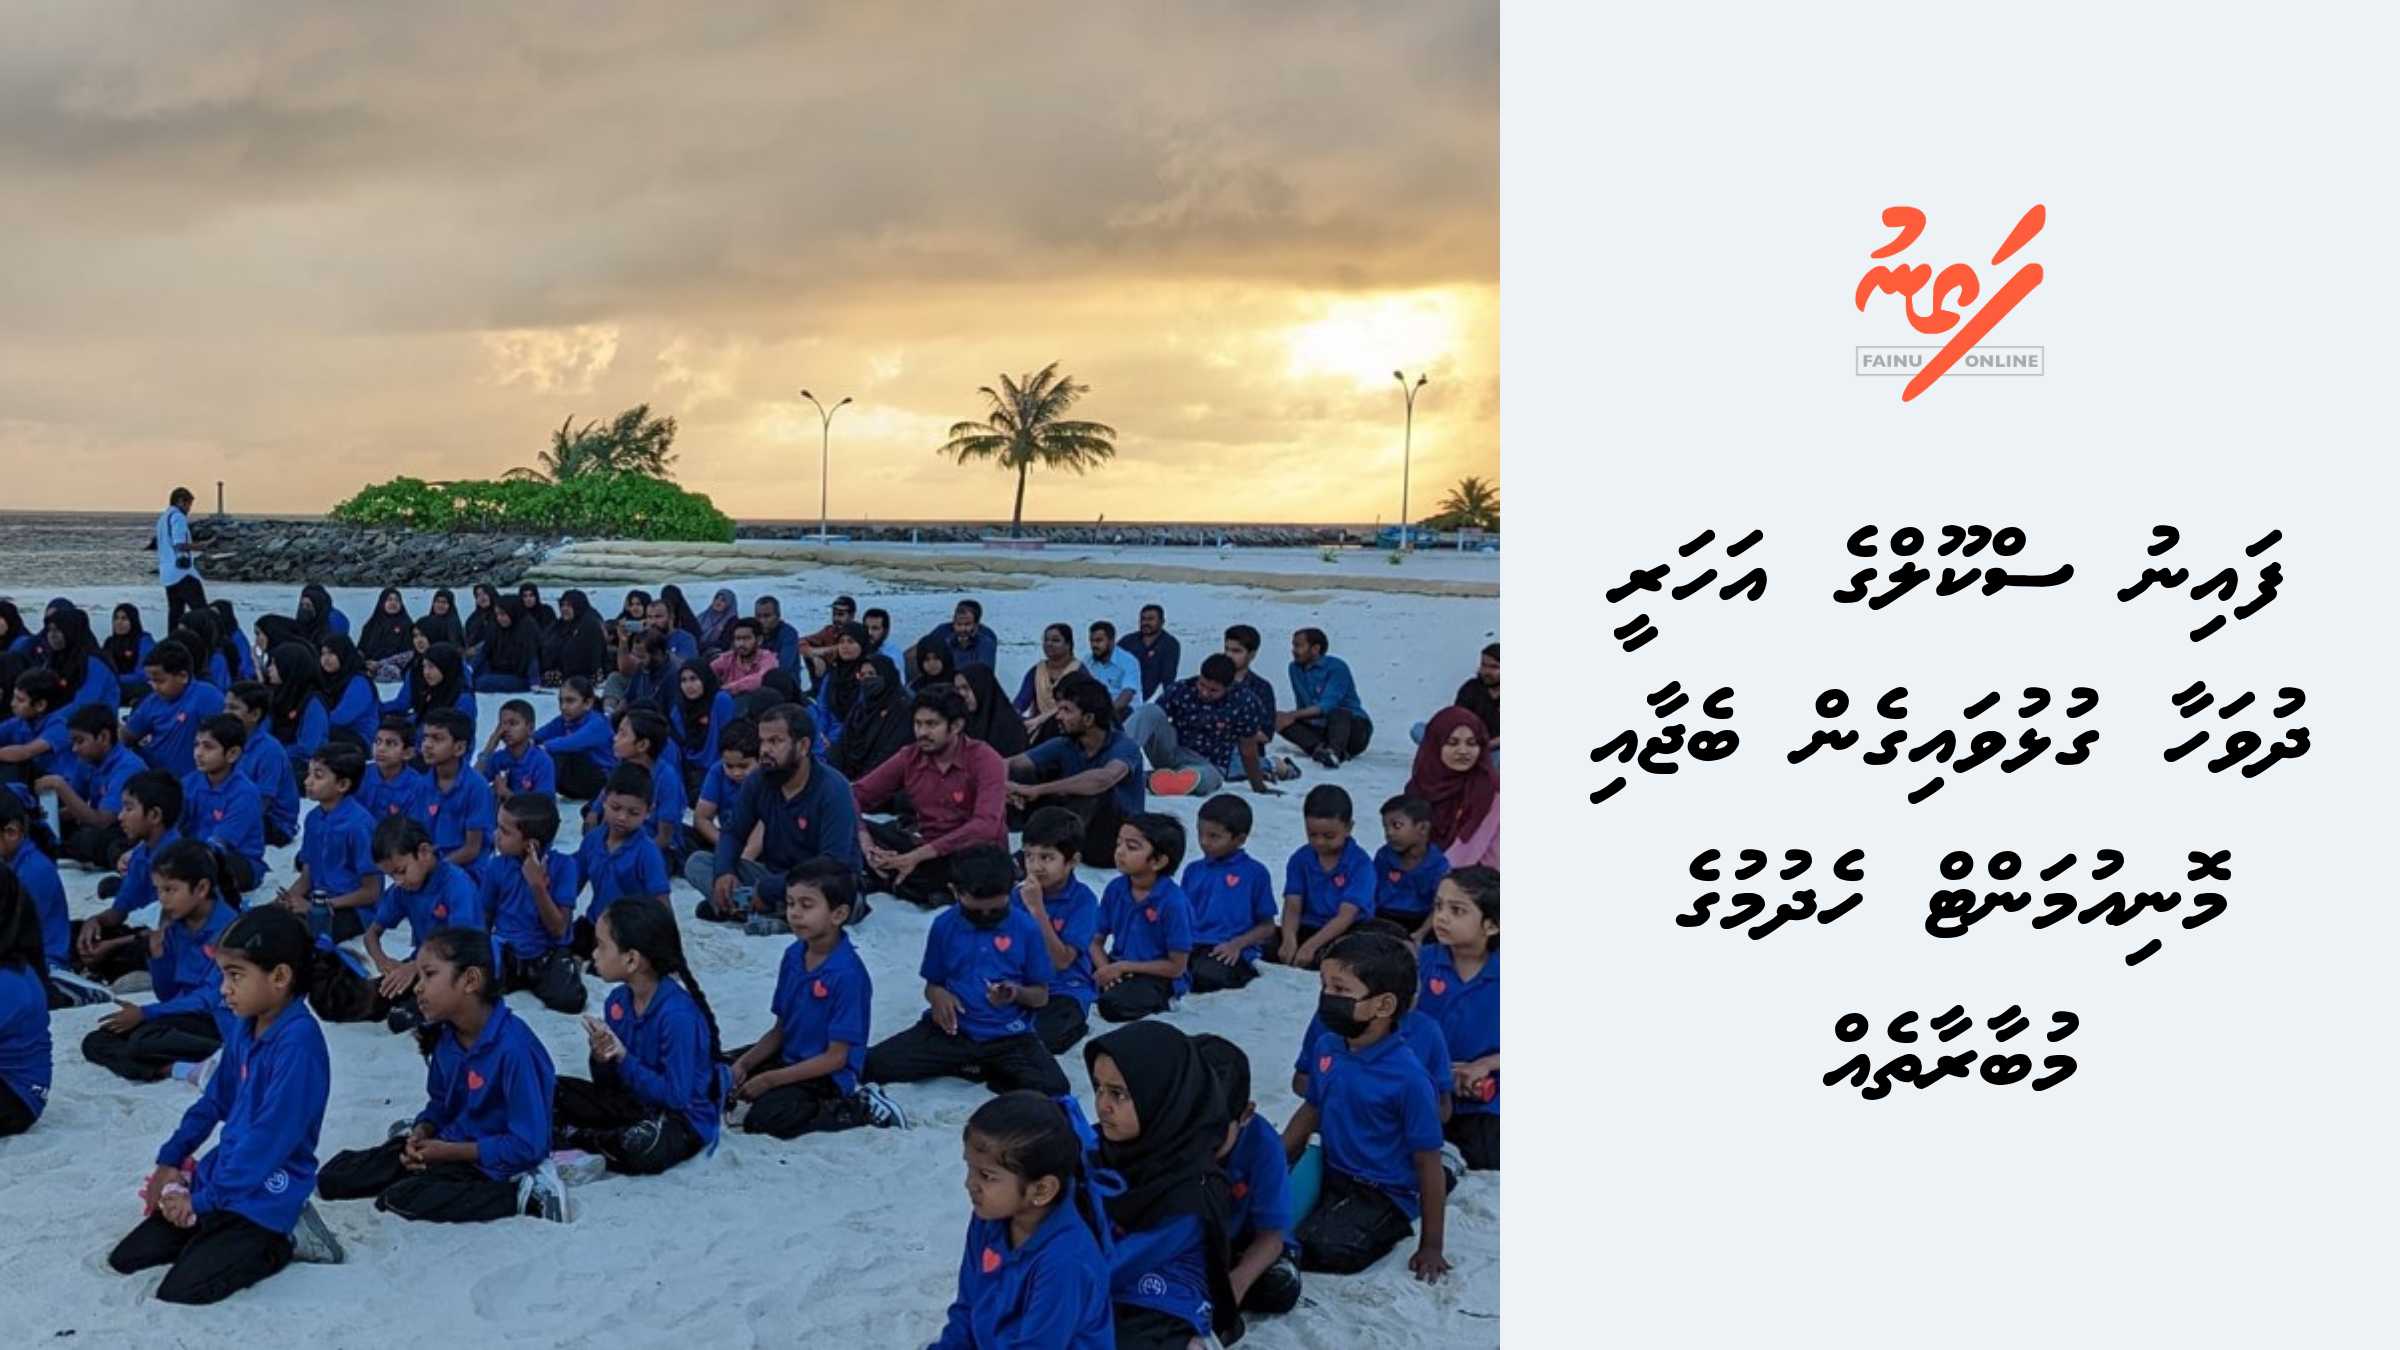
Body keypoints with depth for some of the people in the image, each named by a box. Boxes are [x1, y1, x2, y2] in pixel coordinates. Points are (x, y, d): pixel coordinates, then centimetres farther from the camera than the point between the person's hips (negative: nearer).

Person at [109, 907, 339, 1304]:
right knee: (125, 1260, 7)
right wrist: (170, 1159, 14)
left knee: (181, 1289, -18)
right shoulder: (246, 1027, 5)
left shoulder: (298, 1041, -23)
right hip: (219, 1178, 9)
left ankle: (282, 1241, 0)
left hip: (264, 1194, -9)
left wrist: (205, 1199, -19)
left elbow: (271, 1136, -24)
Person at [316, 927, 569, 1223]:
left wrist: (449, 1151, -19)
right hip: (449, 1146, 9)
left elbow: (528, 1146, -23)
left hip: (490, 1163, -9)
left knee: (398, 1200, -30)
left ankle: (520, 1196, -18)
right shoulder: (446, 1038, 1)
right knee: (332, 1178, 5)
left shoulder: (514, 1047, -25)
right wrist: (422, 1132, -7)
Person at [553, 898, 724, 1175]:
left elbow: (676, 1097, -26)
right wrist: (602, 1058, -19)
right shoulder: (618, 999, -1)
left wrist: (623, 1057, -27)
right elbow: (606, 1084, 4)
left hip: (683, 1118, -7)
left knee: (642, 1144, -38)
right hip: (632, 1103, 7)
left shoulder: (677, 1014, -25)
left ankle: (573, 1138, -12)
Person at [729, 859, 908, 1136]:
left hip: (828, 1075, -8)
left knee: (762, 1121, -26)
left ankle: (857, 1109, -9)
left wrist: (770, 1079, -18)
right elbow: (780, 1029, 8)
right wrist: (744, 1064, -8)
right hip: (790, 1057, 8)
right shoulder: (793, 955, 1)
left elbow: (836, 1057, -20)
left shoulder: (847, 974, -23)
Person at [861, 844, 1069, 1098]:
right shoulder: (944, 925, 1)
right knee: (875, 1065, -19)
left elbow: (1042, 995, 3)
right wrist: (937, 996, -13)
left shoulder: (1025, 928, -4)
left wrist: (1018, 994, -20)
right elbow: (933, 984, 11)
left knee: (1053, 1088, -29)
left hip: (1009, 1036, -2)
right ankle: (985, 1066, -1)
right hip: (952, 1029, 2)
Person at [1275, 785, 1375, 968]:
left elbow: (1346, 916, -19)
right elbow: (1293, 907, -6)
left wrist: (1311, 945, -31)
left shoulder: (1360, 863, -11)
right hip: (1309, 928, 4)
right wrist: (1289, 939, -29)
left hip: (1350, 931, -4)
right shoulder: (1300, 859, 4)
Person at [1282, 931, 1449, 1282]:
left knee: (1328, 1250, -29)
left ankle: (1391, 1229, 1)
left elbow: (1428, 1163, -15)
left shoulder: (1407, 1077, -23)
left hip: (1384, 1194, -7)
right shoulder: (1327, 1047, -5)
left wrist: (1431, 1247, -10)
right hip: (1331, 1175, 7)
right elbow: (1312, 1110, 13)